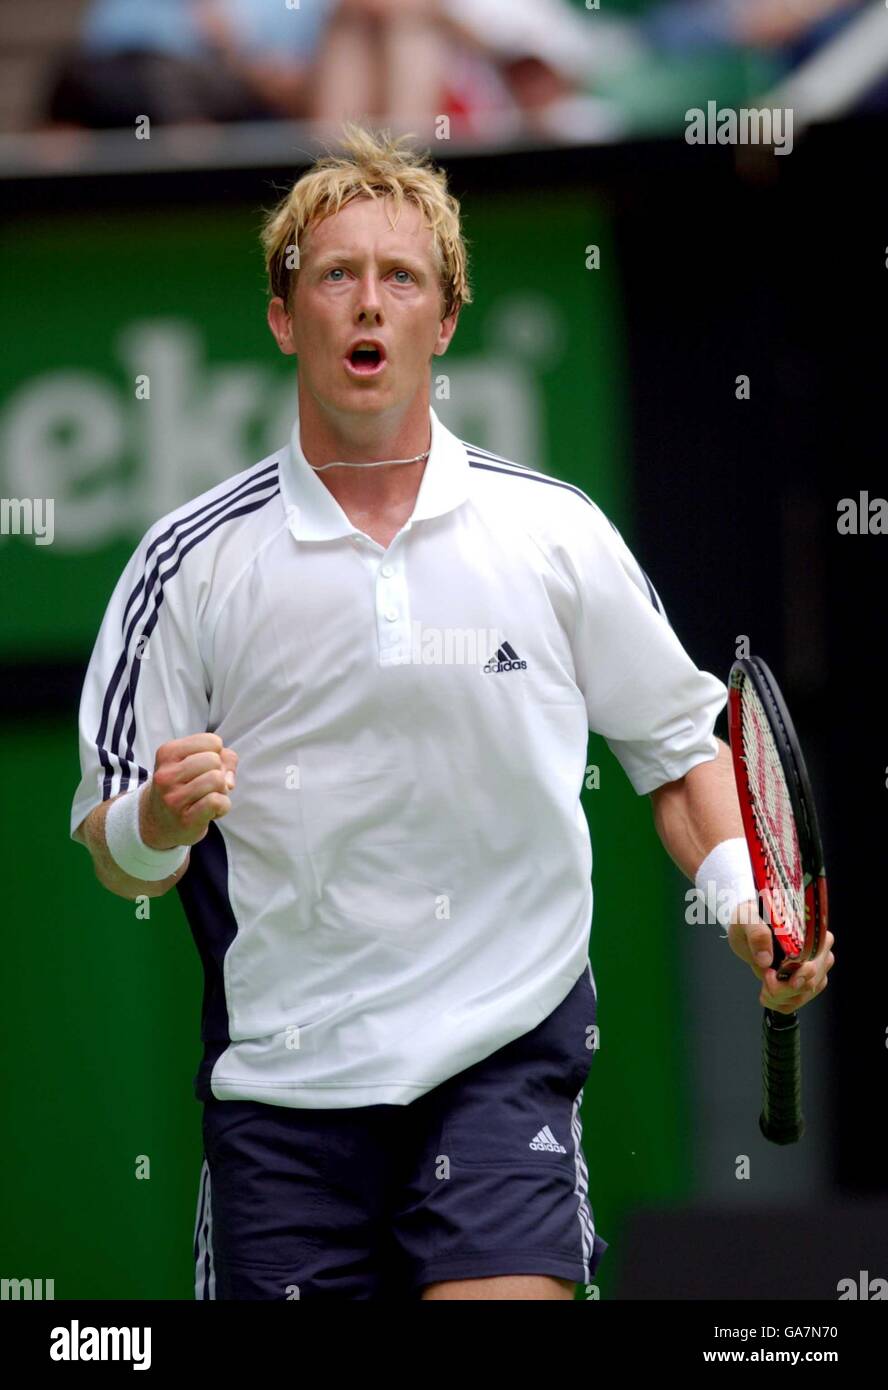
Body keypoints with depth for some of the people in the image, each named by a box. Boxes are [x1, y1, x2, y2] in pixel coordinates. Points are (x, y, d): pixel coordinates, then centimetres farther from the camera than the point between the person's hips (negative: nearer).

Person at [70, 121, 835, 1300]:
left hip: (505, 1054, -1)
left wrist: (745, 898, -2)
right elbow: (115, 850, 4)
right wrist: (158, 823, -18)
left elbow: (676, 741, 14)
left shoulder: (557, 533, 3)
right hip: (281, 1072, 1)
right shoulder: (192, 562, 2)